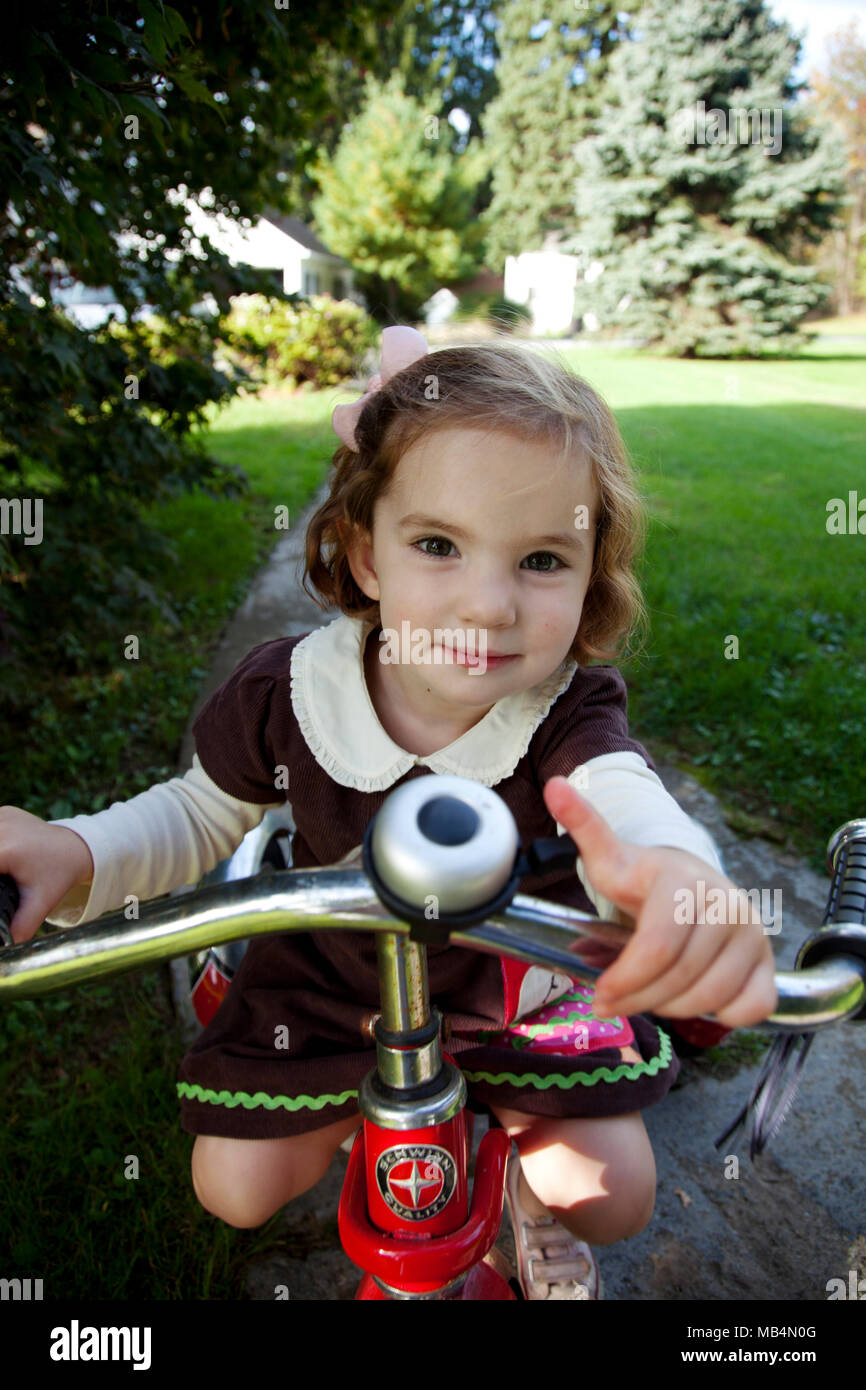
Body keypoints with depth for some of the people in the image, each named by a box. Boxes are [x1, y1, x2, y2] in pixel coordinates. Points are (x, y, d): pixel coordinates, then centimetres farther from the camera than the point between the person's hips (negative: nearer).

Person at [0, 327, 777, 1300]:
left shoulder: (567, 714, -26)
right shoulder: (287, 692, -22)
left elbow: (624, 804, -47)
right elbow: (201, 815, -5)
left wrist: (676, 873, -74)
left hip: (520, 987, 0)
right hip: (330, 983, 2)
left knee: (614, 1198, -3)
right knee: (235, 1191, 5)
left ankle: (526, 1180, 36)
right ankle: (360, 1108, 37)